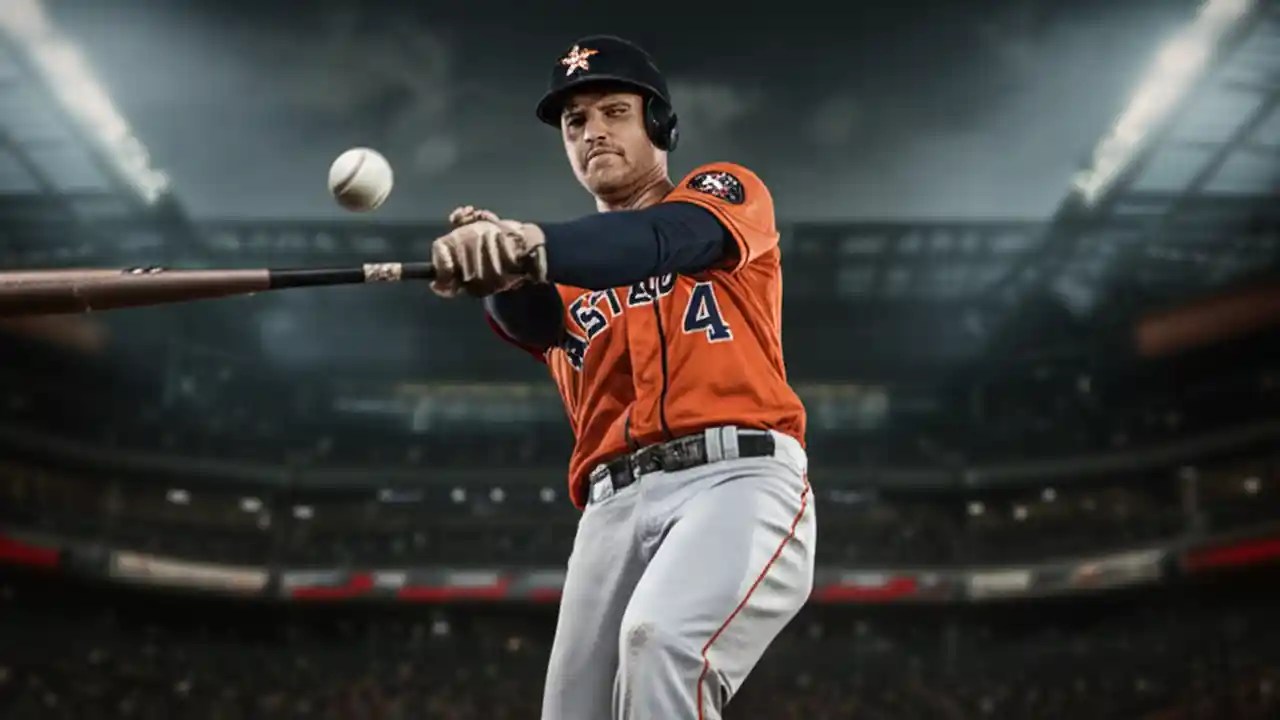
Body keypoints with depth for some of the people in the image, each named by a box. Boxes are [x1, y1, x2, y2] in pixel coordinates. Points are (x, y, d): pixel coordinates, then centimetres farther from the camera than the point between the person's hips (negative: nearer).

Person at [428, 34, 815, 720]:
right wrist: (494, 262, -25)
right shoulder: (562, 264, 25)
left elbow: (669, 240, -10)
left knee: (661, 638, -32)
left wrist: (535, 244, -29)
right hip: (616, 505, 5)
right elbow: (531, 318, 0)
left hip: (738, 475, -4)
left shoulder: (726, 189, 15)